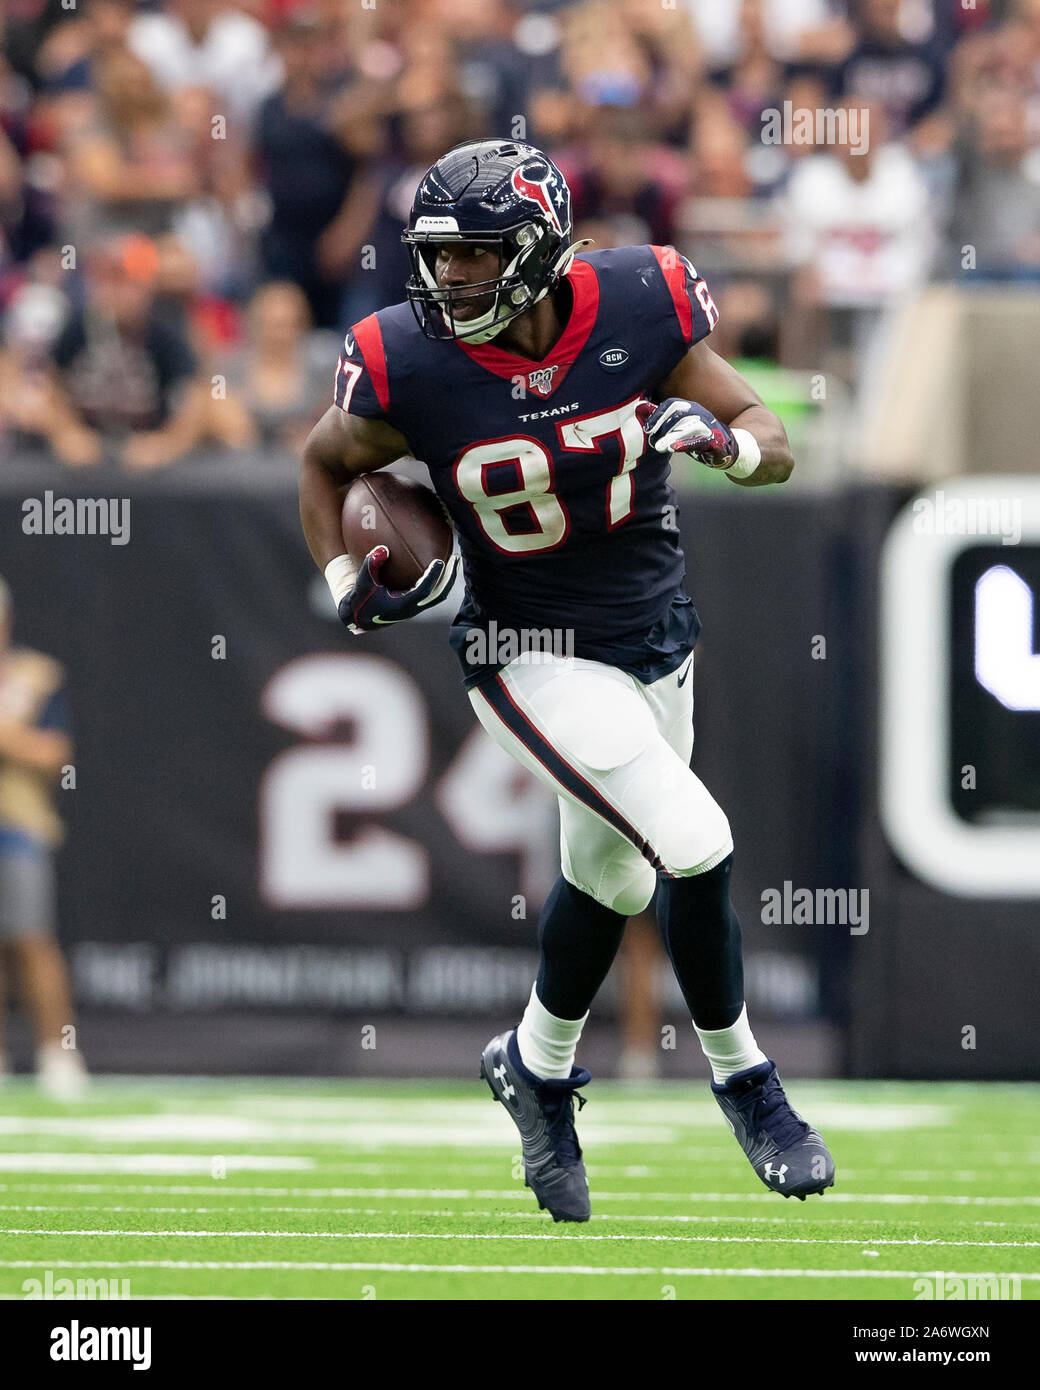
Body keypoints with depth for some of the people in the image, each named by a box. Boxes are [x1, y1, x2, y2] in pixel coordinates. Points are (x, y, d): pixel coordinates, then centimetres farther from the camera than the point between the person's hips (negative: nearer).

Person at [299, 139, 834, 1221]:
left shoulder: (640, 308, -16)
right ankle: (743, 1080, 5)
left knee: (610, 880, 21)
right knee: (696, 849, -17)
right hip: (533, 656, -4)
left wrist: (717, 433, -29)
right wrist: (348, 585, -11)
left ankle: (537, 1066, 47)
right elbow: (326, 462, 3)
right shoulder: (410, 366, -19)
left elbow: (775, 449, -7)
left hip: (654, 637, 4)